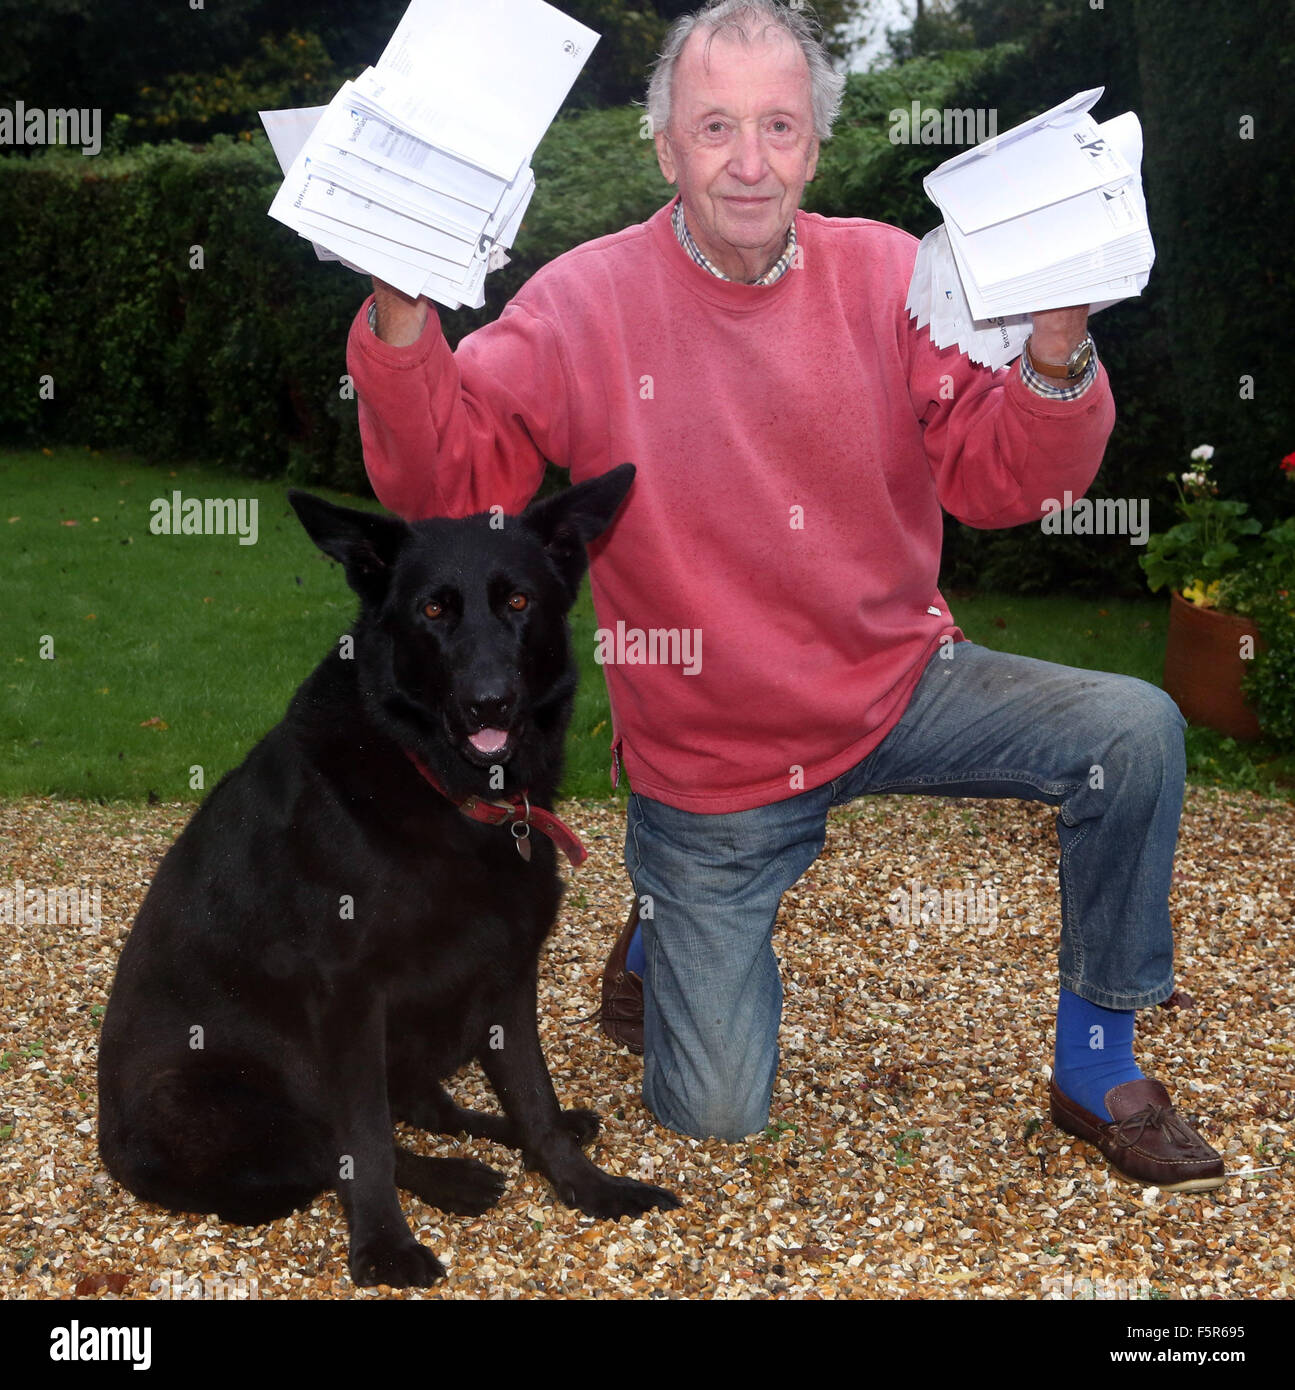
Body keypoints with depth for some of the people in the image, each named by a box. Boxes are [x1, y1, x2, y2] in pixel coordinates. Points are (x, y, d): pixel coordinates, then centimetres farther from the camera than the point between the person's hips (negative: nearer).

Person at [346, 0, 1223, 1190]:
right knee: (712, 1119, 2)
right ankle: (668, 928, 38)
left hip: (899, 685, 2)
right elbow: (449, 480, -17)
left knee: (1135, 731, -21)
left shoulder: (884, 274, -7)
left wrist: (1054, 354, -31)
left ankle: (1096, 1065, 1)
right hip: (709, 759, -2)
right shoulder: (584, 302, -12)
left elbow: (997, 479, -11)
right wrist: (401, 321, -33)